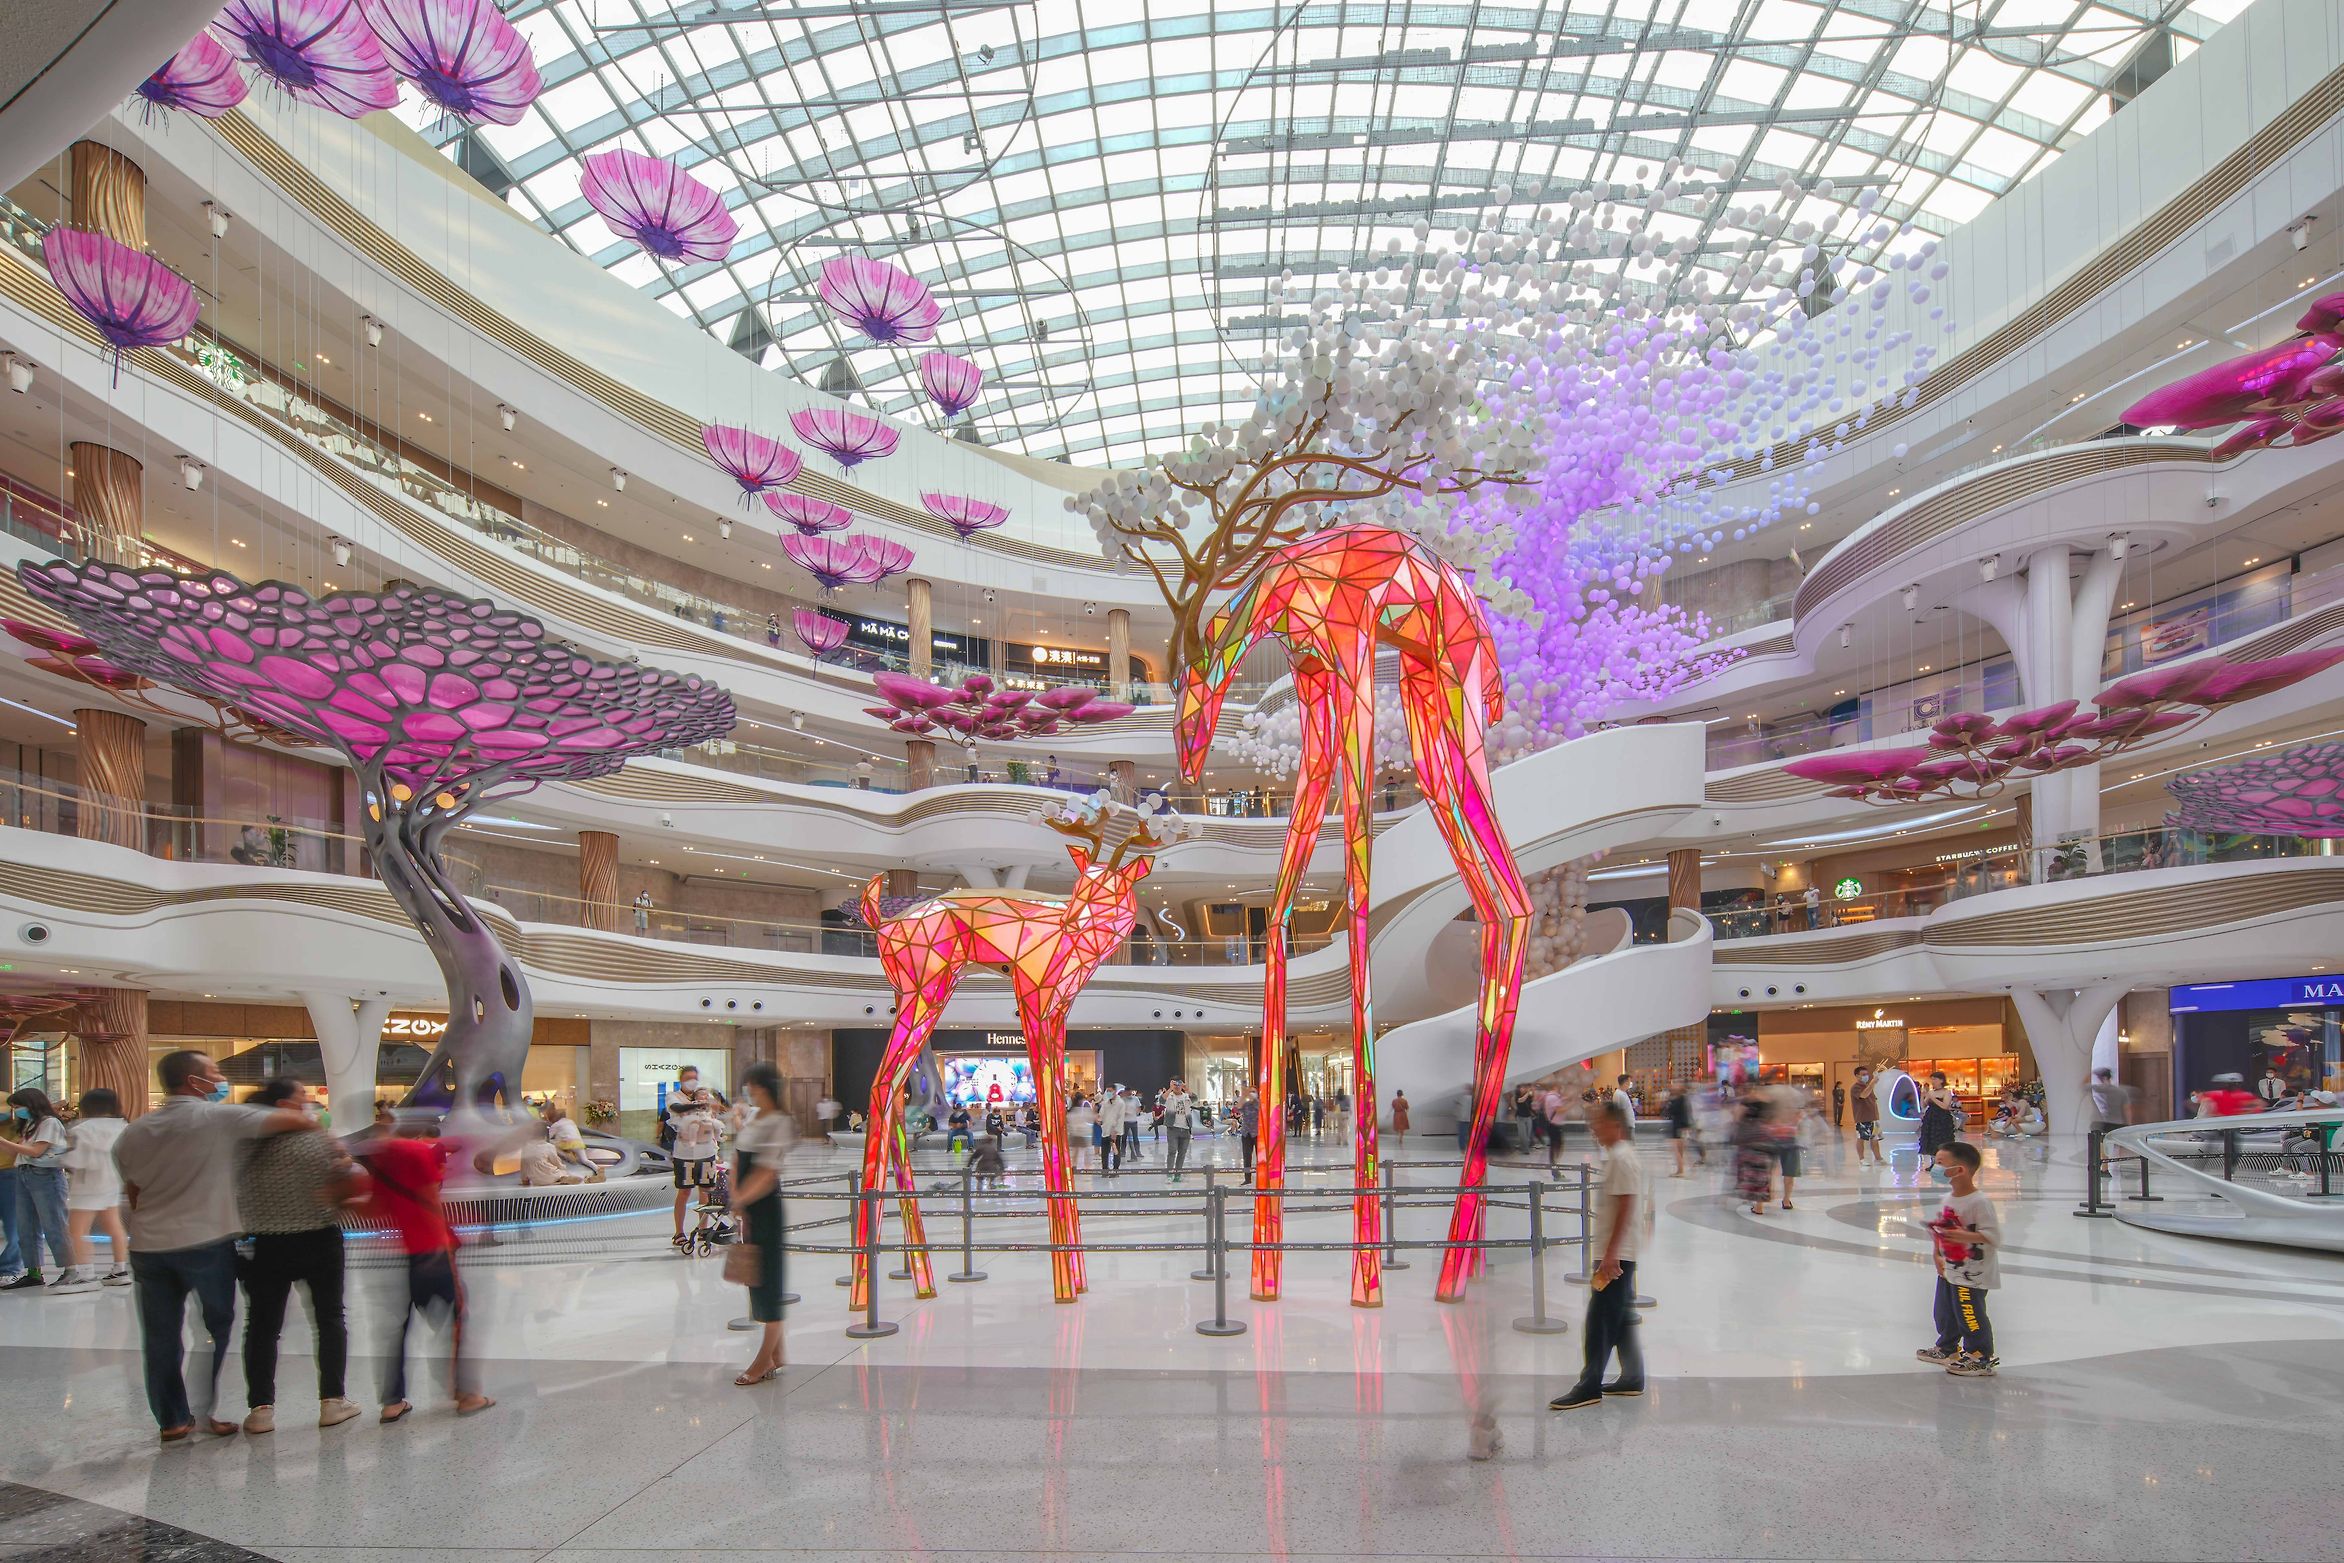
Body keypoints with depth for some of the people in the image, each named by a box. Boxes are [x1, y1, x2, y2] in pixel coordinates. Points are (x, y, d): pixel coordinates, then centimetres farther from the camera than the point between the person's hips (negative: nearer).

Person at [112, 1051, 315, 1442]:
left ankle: (171, 1419, 17)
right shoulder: (219, 1118, -9)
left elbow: (131, 1194, 15)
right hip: (207, 1244, -5)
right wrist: (318, 1130, 10)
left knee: (161, 1336, 11)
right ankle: (208, 1412, 10)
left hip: (148, 1246, 5)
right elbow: (292, 1122, -10)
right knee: (217, 1328, 9)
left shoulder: (133, 1134, 9)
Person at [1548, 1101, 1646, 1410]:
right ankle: (1632, 1378, 21)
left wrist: (1610, 1252, -22)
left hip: (1616, 1253, -10)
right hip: (1619, 1253, 10)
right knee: (1622, 1318, 15)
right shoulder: (1619, 1156, 15)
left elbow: (1626, 1206, -21)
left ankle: (1589, 1387, -5)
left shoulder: (1621, 1158, -16)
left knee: (1599, 1320, -8)